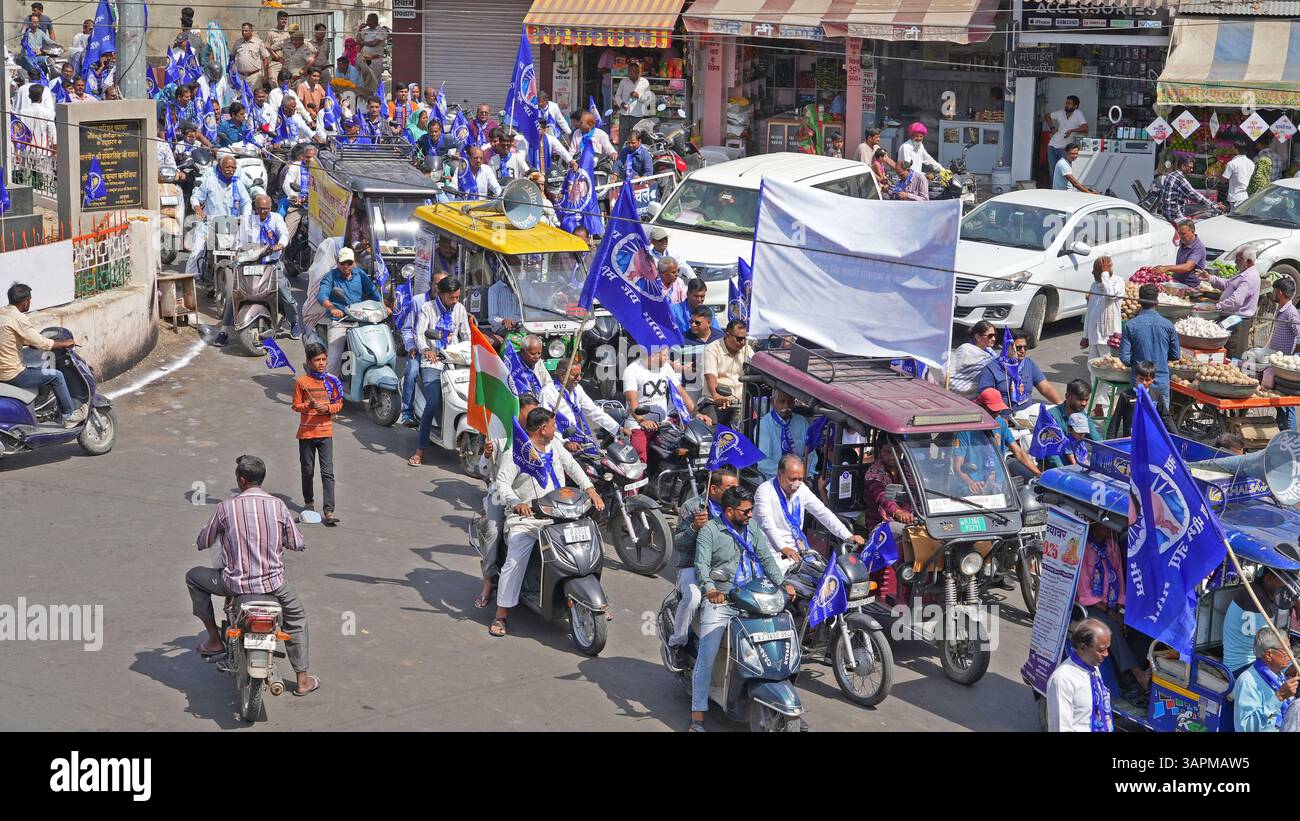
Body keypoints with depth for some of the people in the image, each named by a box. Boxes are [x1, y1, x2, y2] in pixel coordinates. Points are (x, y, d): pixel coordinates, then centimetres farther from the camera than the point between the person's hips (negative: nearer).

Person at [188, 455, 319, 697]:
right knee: (296, 616, 29)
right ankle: (303, 680, 26)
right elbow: (297, 544, 6)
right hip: (273, 583, 2)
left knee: (193, 577, 25)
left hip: (235, 583, -2)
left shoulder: (227, 507, -7)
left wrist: (216, 530, 29)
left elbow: (203, 543, 5)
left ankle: (214, 638, 24)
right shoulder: (278, 506, -3)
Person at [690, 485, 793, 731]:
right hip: (718, 601, -5)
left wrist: (782, 584, -12)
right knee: (707, 656, -13)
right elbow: (702, 564, -13)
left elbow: (767, 559, 5)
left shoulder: (753, 532, 15)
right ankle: (698, 717, -12)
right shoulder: (710, 531, -2)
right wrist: (710, 588, -33)